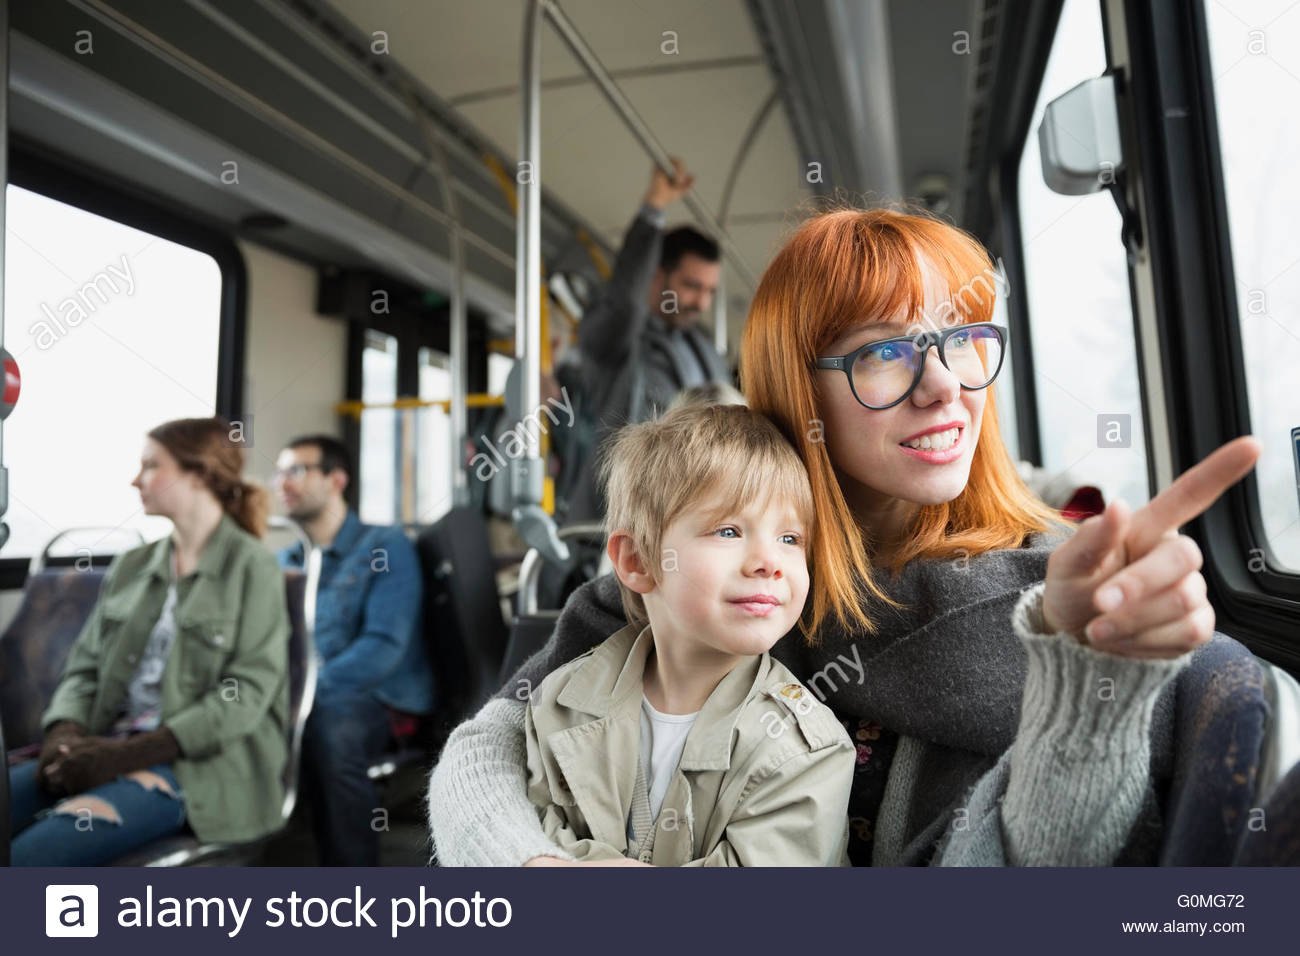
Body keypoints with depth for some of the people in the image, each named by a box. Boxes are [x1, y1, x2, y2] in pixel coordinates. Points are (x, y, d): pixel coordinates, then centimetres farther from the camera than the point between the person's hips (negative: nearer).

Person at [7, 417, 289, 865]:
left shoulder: (252, 567, -5)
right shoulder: (131, 564, 15)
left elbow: (246, 694, -12)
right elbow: (86, 664, 14)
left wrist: (129, 753, -17)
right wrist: (65, 730, -8)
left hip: (200, 763, -6)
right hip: (109, 750, 6)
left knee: (28, 857, -26)